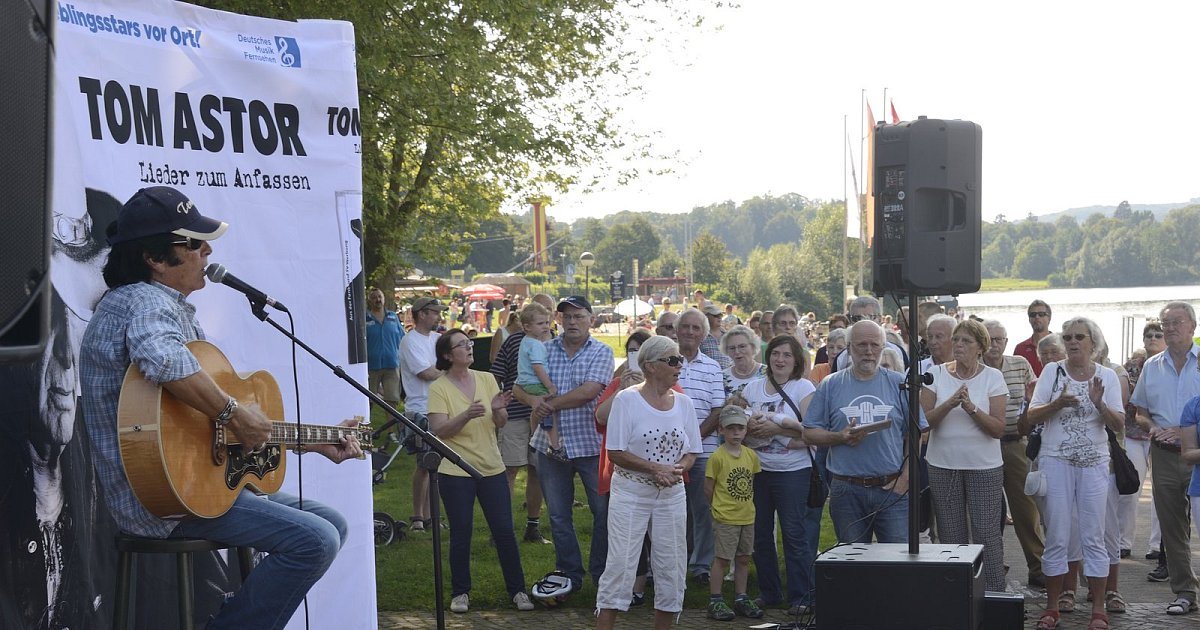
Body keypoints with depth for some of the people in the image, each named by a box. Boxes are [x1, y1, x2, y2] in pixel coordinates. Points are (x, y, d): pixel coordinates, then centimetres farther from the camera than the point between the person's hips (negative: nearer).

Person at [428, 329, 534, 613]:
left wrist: (497, 410, -17)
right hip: (455, 473, -3)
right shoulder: (439, 388, -7)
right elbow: (438, 431, -16)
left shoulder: (486, 379, 4)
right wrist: (466, 415, -31)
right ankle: (460, 592, 18)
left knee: (505, 531, 4)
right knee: (461, 535, 3)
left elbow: (501, 424, 6)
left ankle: (517, 590, 15)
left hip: (492, 469, 3)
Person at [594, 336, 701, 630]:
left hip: (671, 494, 5)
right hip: (631, 493, -5)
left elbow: (691, 451, 10)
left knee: (672, 567, 7)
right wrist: (656, 468, -18)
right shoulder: (627, 400, -9)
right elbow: (616, 453, -11)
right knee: (621, 564, -7)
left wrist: (679, 469, -11)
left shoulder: (683, 402, 6)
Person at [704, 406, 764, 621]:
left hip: (747, 516, 6)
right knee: (721, 559, -1)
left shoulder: (751, 455, 5)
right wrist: (720, 507, -1)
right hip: (725, 518, -6)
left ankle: (741, 598, 23)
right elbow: (708, 488, -7)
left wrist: (746, 504, 8)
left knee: (743, 558, 13)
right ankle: (715, 601, 5)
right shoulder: (717, 456, -12)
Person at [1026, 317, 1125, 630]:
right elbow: (1032, 415, -3)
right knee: (1057, 537, 2)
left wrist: (1100, 405, -20)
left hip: (1094, 463, 0)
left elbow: (1118, 423, -1)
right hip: (1056, 460, 0)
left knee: (1093, 537, 2)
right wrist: (1057, 404, -21)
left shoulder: (1107, 376, 4)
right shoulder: (1052, 371, 2)